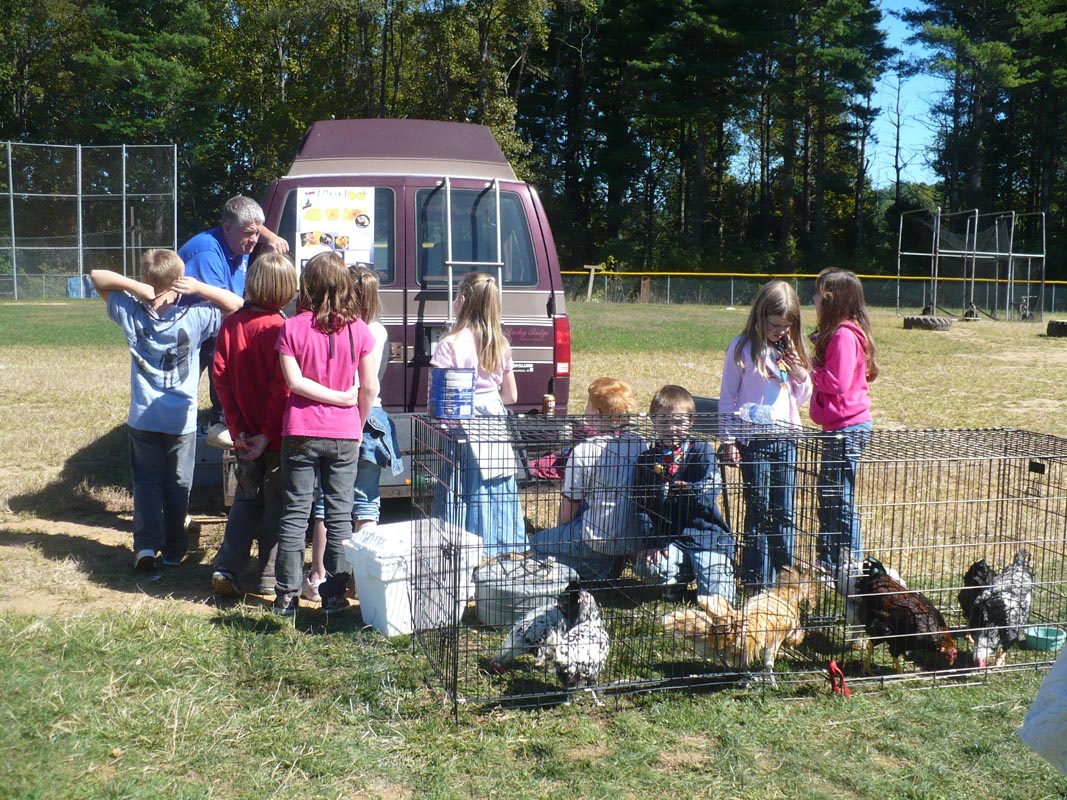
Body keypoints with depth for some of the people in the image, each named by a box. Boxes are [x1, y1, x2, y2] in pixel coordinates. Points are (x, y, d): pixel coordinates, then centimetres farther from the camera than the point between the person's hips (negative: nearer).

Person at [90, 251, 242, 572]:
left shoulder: (132, 313, -8)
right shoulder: (195, 317, -14)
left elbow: (97, 276, 0)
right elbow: (237, 305, -8)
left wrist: (136, 288, -17)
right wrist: (199, 288, -18)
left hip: (143, 418, 1)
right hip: (181, 420, -1)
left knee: (147, 482, 13)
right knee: (178, 485, 12)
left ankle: (146, 545, -1)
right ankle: (174, 550, 18)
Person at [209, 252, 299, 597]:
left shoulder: (231, 324, -1)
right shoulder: (280, 329, -16)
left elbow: (220, 376, -2)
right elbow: (282, 386, -20)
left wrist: (237, 427, 0)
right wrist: (270, 433, -12)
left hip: (245, 435, 5)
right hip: (278, 436, -4)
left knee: (246, 500, 18)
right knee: (277, 503, 9)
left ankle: (227, 568, 8)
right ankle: (269, 577, 14)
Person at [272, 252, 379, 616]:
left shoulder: (292, 328, -5)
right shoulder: (357, 329, -4)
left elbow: (294, 381, -13)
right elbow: (370, 388, -2)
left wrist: (340, 396, -6)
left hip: (301, 434, 0)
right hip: (344, 435, 0)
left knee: (295, 514, 7)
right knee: (339, 515, 8)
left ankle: (287, 595, 10)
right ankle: (335, 594, 11)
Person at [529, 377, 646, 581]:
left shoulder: (583, 451, -16)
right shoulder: (641, 443, 1)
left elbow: (569, 504, -8)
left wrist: (560, 532, 13)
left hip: (600, 540, -6)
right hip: (638, 538, 7)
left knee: (538, 543, 15)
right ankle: (609, 569, 23)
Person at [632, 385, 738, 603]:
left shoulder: (702, 451, 2)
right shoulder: (646, 460, 9)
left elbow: (712, 486, -15)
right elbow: (642, 506, 4)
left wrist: (690, 490, -39)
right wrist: (652, 542, -10)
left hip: (706, 534, -2)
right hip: (668, 539, 2)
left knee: (718, 597, -16)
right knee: (645, 566, -29)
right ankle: (680, 576, 5)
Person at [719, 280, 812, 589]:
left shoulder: (790, 349, 9)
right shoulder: (742, 348, -5)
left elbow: (802, 398, 15)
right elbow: (727, 397, -3)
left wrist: (801, 376, -5)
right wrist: (729, 441, -6)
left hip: (785, 438, 4)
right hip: (753, 440, -4)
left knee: (784, 513, 8)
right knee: (758, 512, 0)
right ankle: (756, 582, 8)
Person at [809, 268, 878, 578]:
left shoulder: (844, 335, -18)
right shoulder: (837, 333, 15)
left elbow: (838, 383, -22)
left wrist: (812, 371, -10)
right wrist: (813, 369, 3)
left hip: (848, 429, -11)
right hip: (839, 427, 11)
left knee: (840, 498, -4)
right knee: (826, 493, 17)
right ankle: (827, 561, 28)